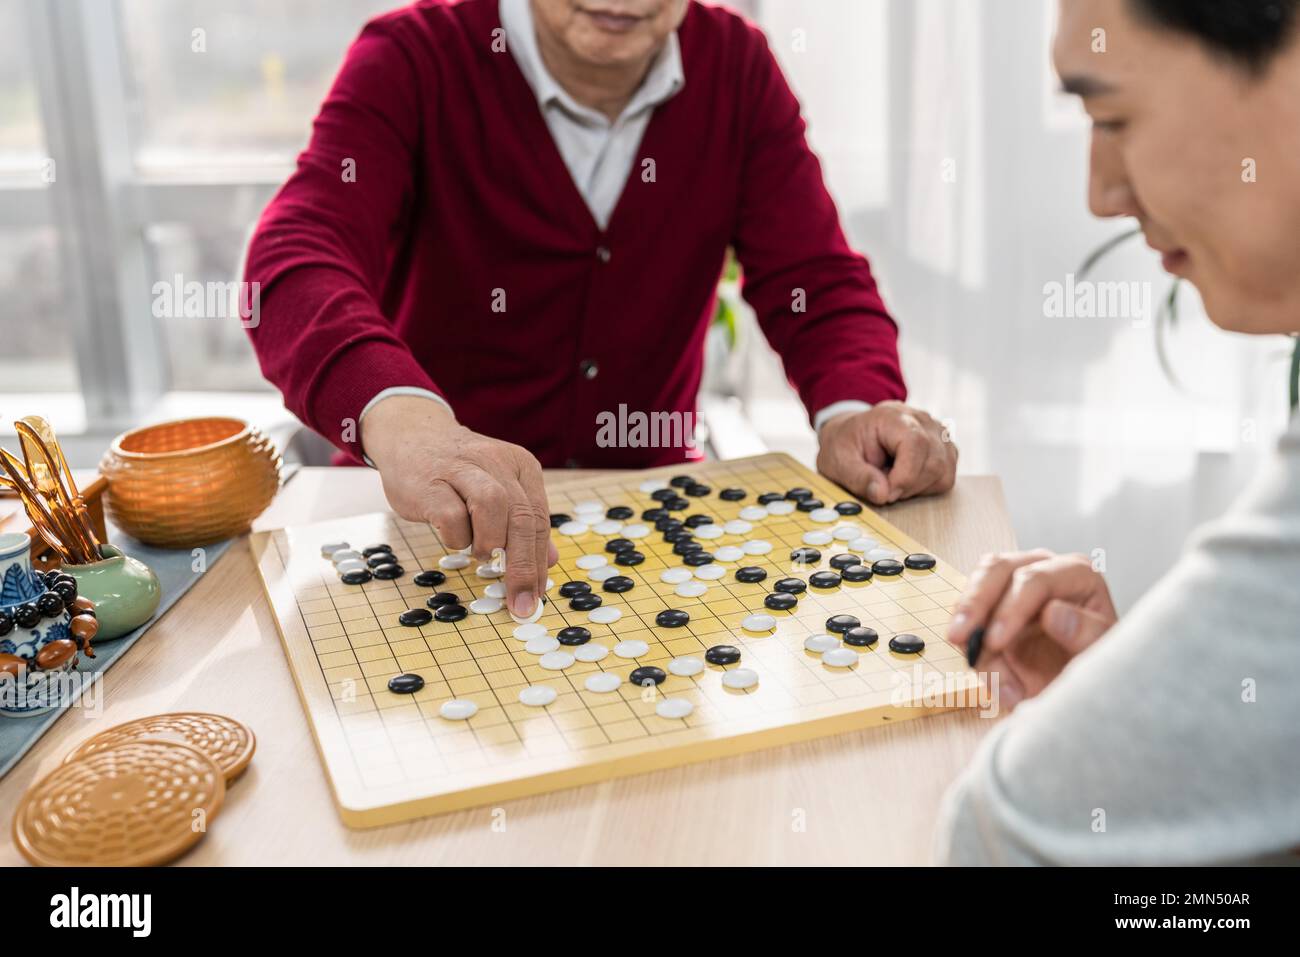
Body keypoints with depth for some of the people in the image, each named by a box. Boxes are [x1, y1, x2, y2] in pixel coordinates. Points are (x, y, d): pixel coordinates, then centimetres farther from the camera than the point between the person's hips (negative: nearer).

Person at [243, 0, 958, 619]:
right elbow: (296, 260, -27)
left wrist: (855, 410, -27)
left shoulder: (736, 67, 1)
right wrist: (400, 418, -50)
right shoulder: (411, 62, -11)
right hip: (430, 523, -2)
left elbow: (814, 277, -3)